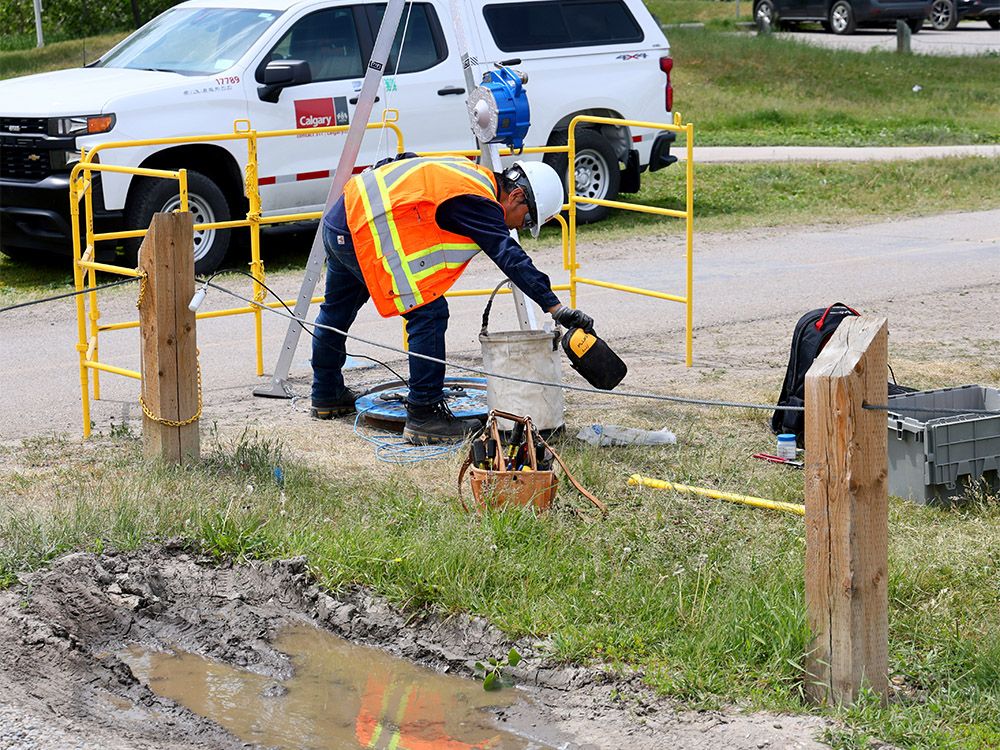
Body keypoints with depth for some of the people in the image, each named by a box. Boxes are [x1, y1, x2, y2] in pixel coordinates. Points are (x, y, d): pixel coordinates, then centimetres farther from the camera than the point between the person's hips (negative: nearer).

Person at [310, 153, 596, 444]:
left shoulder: (470, 171, 15)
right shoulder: (476, 201, -15)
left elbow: (405, 161, 28)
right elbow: (509, 257, -26)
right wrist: (553, 306, -31)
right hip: (367, 232, -11)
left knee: (338, 309, 27)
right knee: (429, 313, -12)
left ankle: (327, 397, 47)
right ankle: (423, 418, -12)